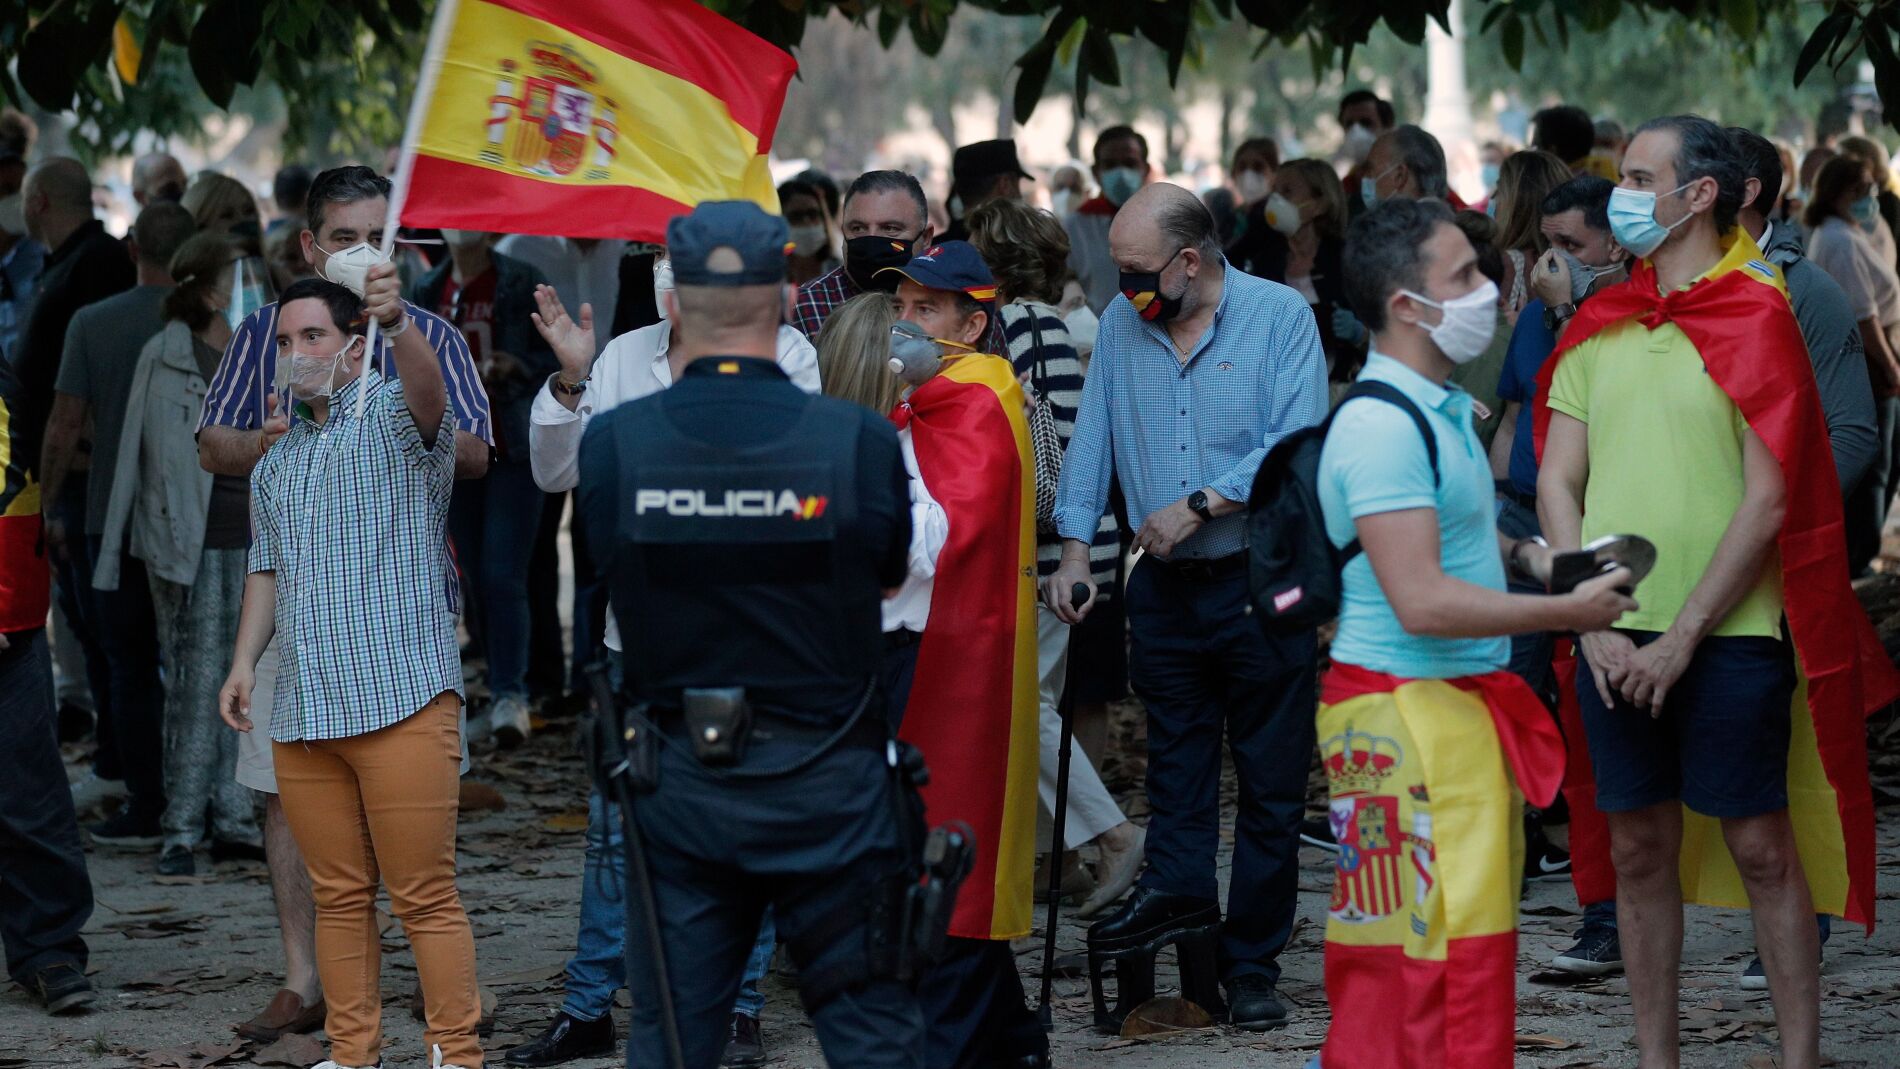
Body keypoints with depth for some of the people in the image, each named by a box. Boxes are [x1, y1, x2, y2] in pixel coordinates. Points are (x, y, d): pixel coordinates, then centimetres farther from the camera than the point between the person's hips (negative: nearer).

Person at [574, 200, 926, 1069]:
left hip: (677, 790, 2)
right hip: (827, 786, -1)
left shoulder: (611, 443, -9)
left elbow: (609, 576, 4)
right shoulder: (859, 440, -12)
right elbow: (891, 573, 3)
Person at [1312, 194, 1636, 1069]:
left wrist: (1526, 554, 14)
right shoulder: (1382, 425, -18)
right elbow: (1421, 601, -24)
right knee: (1453, 944, -12)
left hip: (1463, 703, 10)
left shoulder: (1441, 407, 15)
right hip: (1409, 711, -10)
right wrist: (1568, 611, -18)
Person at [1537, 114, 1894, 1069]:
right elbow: (1557, 484, 8)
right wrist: (1596, 625, -4)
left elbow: (1768, 503, -9)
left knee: (1760, 845, 0)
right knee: (1640, 849, 8)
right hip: (1616, 639, 4)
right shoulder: (1597, 329, 11)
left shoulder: (1756, 319, -4)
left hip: (1730, 634, -4)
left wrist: (1683, 636, -13)